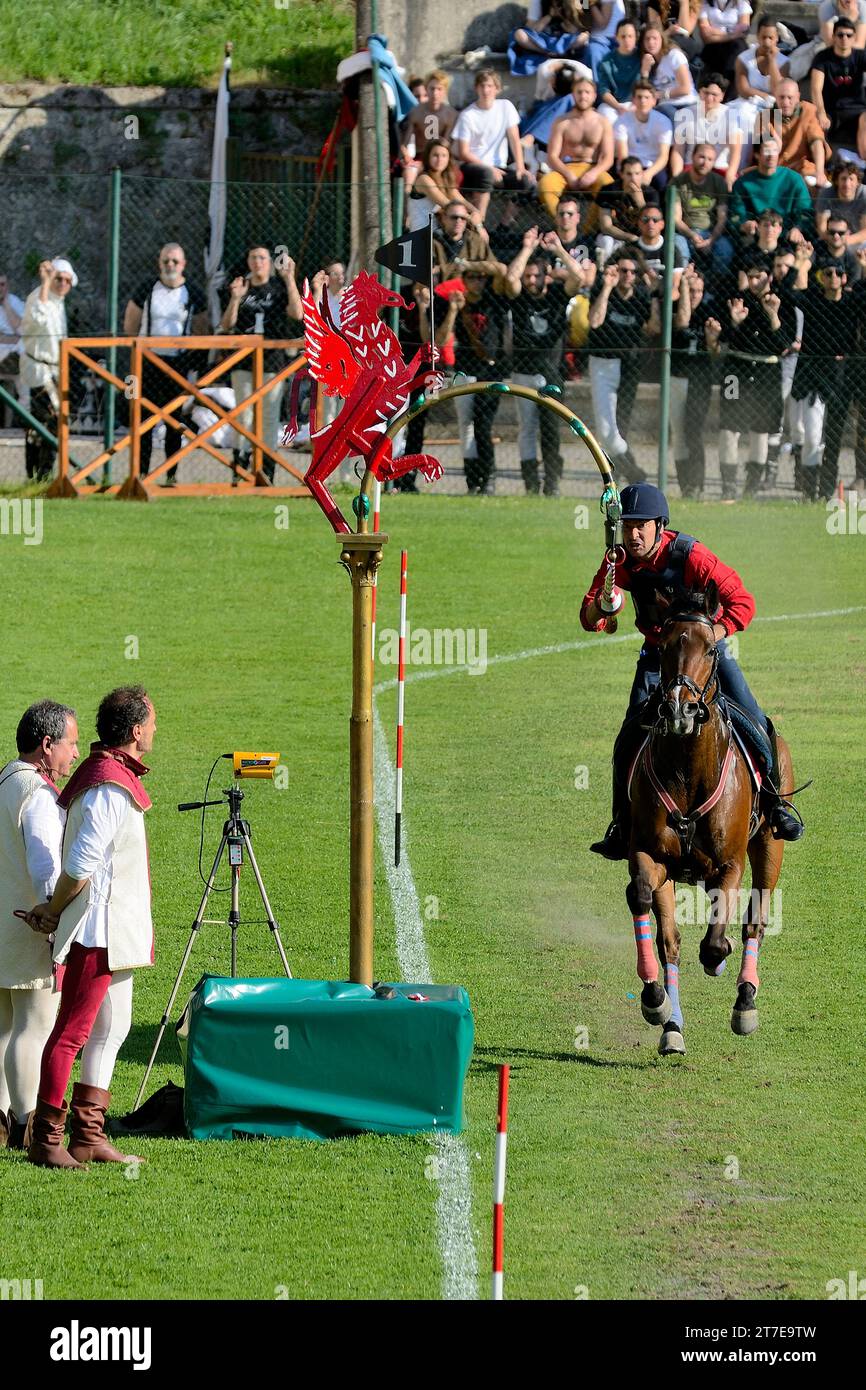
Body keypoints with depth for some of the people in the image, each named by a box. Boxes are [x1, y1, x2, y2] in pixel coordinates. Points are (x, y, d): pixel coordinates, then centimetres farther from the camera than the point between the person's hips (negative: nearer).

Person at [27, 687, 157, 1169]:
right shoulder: (111, 788, -19)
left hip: (117, 929, 11)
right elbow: (81, 863, -23)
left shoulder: (102, 775, 14)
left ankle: (90, 1136, 17)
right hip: (98, 928, -11)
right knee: (72, 1031, -7)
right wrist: (55, 911, -10)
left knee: (112, 1027, 14)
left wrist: (54, 910, 11)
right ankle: (46, 1139, -4)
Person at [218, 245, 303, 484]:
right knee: (244, 415, 3)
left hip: (272, 359, -2)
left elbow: (297, 314, -13)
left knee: (269, 416, -1)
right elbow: (226, 325, 2)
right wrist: (235, 299, -14)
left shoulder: (279, 287, 3)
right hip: (243, 360, 2)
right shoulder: (240, 287, 8)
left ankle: (266, 471, 3)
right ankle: (239, 470, 6)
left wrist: (290, 280, -17)